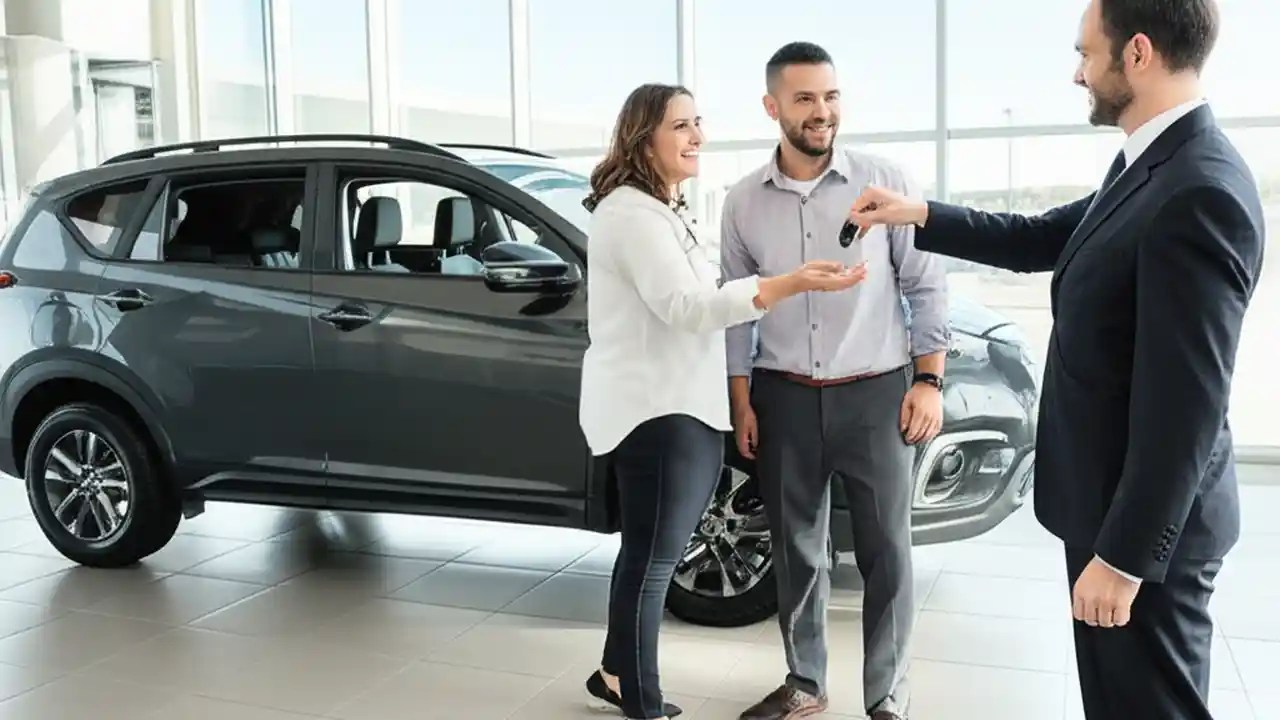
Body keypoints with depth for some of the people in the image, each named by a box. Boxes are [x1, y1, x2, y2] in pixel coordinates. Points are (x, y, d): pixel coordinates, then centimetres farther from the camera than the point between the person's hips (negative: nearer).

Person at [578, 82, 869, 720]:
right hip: (655, 411, -10)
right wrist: (793, 283, -30)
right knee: (653, 559, -3)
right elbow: (684, 306, -24)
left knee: (651, 553, 15)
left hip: (687, 406, 10)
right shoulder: (630, 212, -14)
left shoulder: (663, 210, 20)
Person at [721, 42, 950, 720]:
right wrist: (742, 402, 6)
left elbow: (926, 286, -1)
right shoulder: (743, 201, 2)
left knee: (886, 554, 5)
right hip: (784, 400, 2)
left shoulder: (885, 181, -4)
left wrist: (928, 381, -6)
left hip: (876, 393, -2)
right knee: (796, 551, 12)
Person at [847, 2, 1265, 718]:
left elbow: (1184, 405, -27)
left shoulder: (1201, 193, -26)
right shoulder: (1152, 165, 6)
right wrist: (918, 215, 12)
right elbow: (1039, 241, 19)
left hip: (1146, 523, -10)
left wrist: (1123, 556, -22)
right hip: (1119, 501, 10)